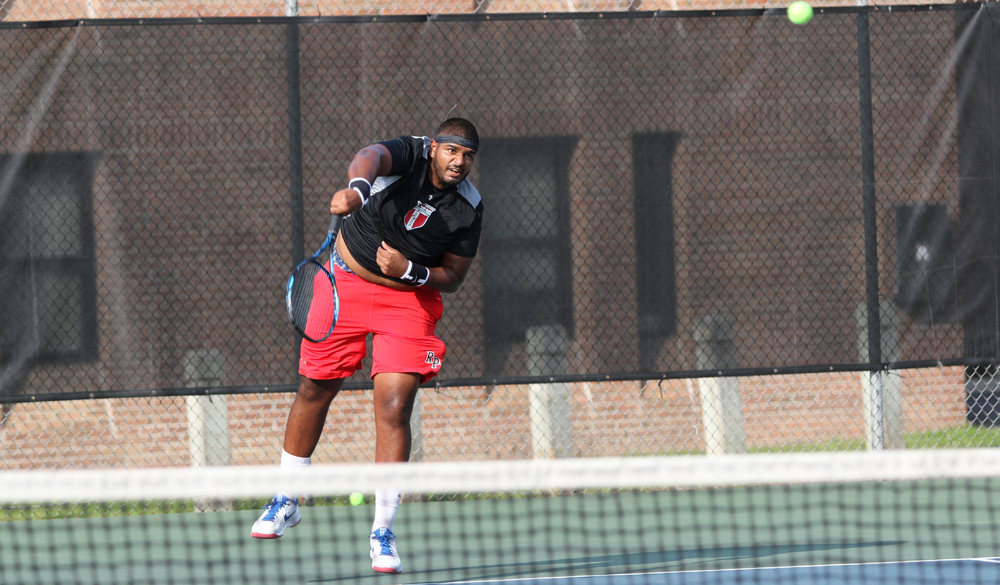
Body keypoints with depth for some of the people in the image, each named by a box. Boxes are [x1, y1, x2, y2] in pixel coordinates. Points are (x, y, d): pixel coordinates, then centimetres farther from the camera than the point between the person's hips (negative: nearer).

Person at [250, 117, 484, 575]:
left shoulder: (470, 209, -13)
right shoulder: (412, 155, -20)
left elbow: (453, 277, -4)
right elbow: (370, 156, -44)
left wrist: (409, 271, -24)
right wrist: (357, 189, -67)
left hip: (408, 295, 0)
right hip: (346, 279, 0)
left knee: (394, 407, -14)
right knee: (314, 391, 11)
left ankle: (382, 532, -5)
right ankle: (286, 503, 33)